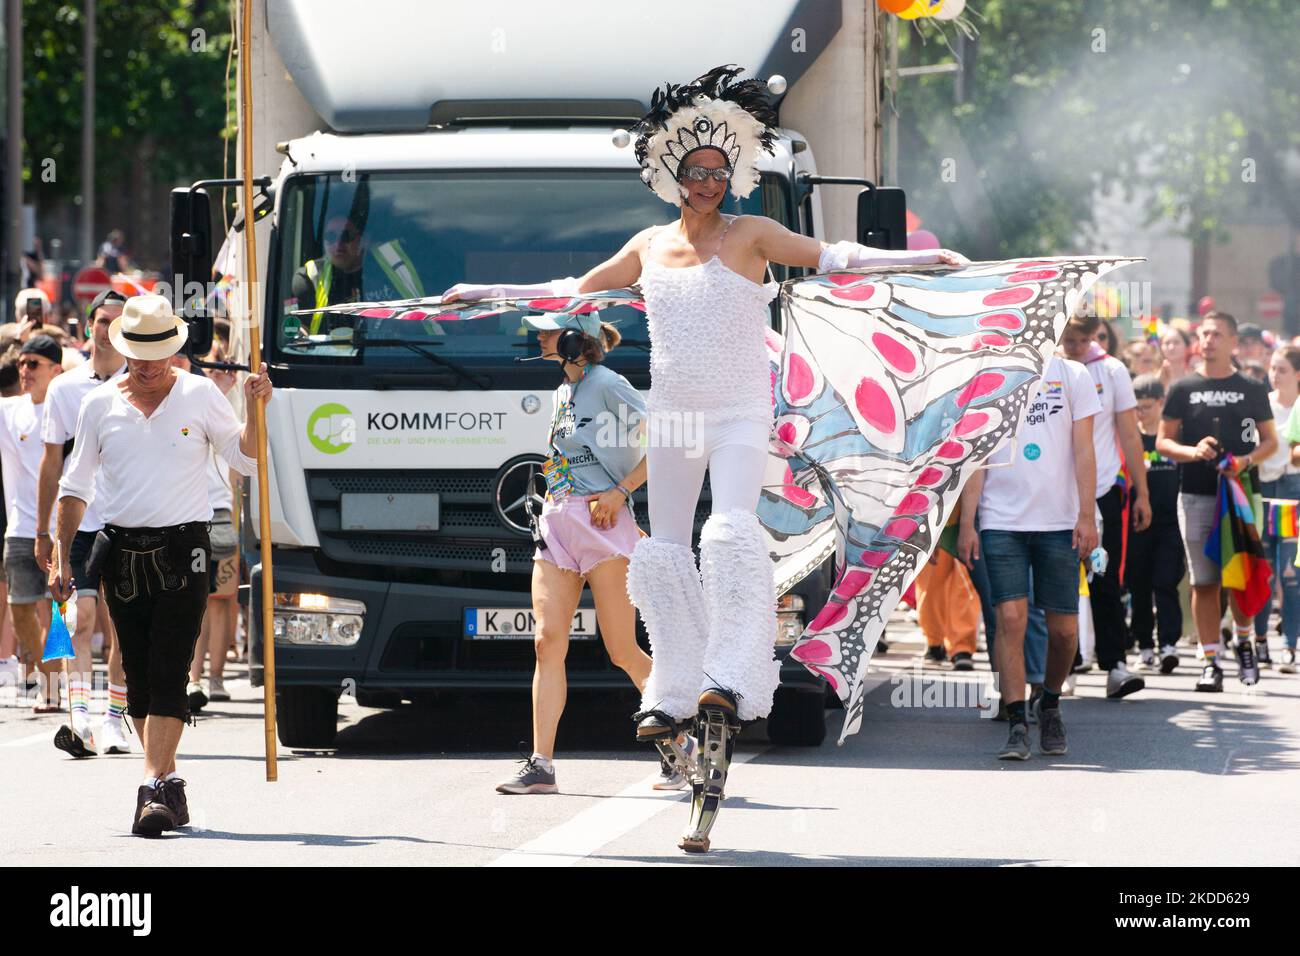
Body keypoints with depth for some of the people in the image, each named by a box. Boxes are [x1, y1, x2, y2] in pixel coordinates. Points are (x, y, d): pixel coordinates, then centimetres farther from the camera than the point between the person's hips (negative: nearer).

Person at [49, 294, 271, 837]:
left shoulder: (200, 395, 2)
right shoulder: (100, 405, 7)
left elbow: (245, 460, 5)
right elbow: (75, 485, 13)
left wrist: (255, 410, -12)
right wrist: (61, 558, 8)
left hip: (182, 551, -3)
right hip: (122, 552, 3)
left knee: (167, 675, -12)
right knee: (138, 679, 6)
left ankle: (156, 789, -18)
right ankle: (167, 783, 17)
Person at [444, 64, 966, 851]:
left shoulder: (750, 236, 2)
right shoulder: (651, 247, 13)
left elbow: (831, 258, -3)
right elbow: (577, 289, 24)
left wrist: (922, 259, -13)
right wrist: (486, 292, 26)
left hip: (739, 416, -4)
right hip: (673, 417, 4)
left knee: (732, 533, -23)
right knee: (664, 553, -1)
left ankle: (732, 681, -28)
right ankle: (675, 693, 4)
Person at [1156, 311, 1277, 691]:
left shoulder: (1251, 390, 7)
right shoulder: (1183, 389, 7)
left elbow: (1270, 441, 10)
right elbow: (1163, 441, 8)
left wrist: (1247, 460, -11)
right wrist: (1193, 451, -13)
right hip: (1196, 497, 1)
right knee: (1204, 581, -1)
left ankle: (1243, 642, 21)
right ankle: (1211, 660, 1)